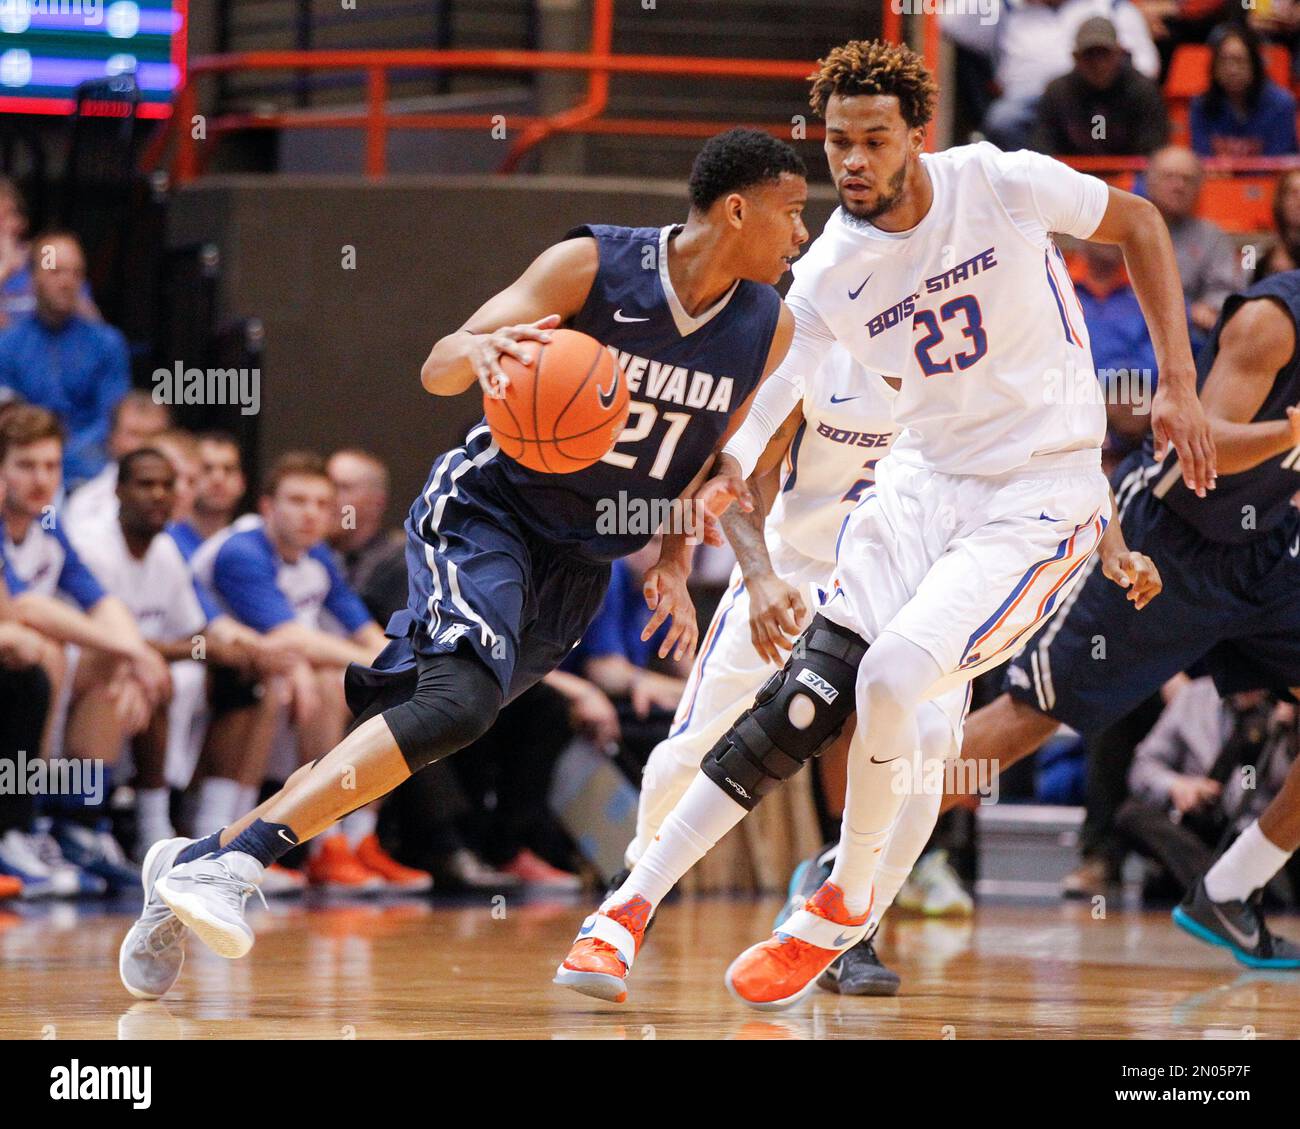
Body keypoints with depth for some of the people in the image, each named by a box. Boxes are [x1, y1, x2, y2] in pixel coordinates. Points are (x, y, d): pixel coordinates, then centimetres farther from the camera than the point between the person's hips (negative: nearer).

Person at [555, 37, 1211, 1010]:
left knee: (892, 675, -23)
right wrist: (722, 477, -32)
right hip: (924, 482, 4)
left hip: (1041, 499, -4)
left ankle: (845, 905, 1)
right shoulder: (828, 272, -6)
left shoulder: (1005, 185, -14)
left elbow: (1139, 224, 3)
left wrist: (1178, 388, -2)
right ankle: (630, 909, 0)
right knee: (800, 703, -7)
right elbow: (759, 407, -8)